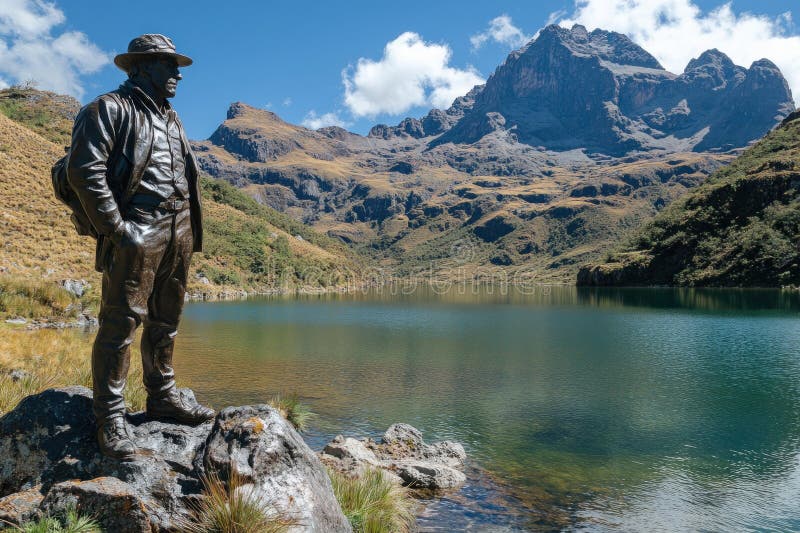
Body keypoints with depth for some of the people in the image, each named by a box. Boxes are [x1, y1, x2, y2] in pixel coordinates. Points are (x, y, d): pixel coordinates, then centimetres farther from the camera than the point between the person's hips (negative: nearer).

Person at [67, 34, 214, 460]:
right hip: (137, 234, -8)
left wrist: (191, 231, 15)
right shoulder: (109, 109, -2)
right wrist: (117, 229, -17)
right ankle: (110, 417, 4)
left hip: (178, 234, 8)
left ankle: (163, 398, 24)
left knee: (166, 323, 13)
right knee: (121, 324, -5)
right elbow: (84, 172, -13)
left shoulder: (170, 118, 23)